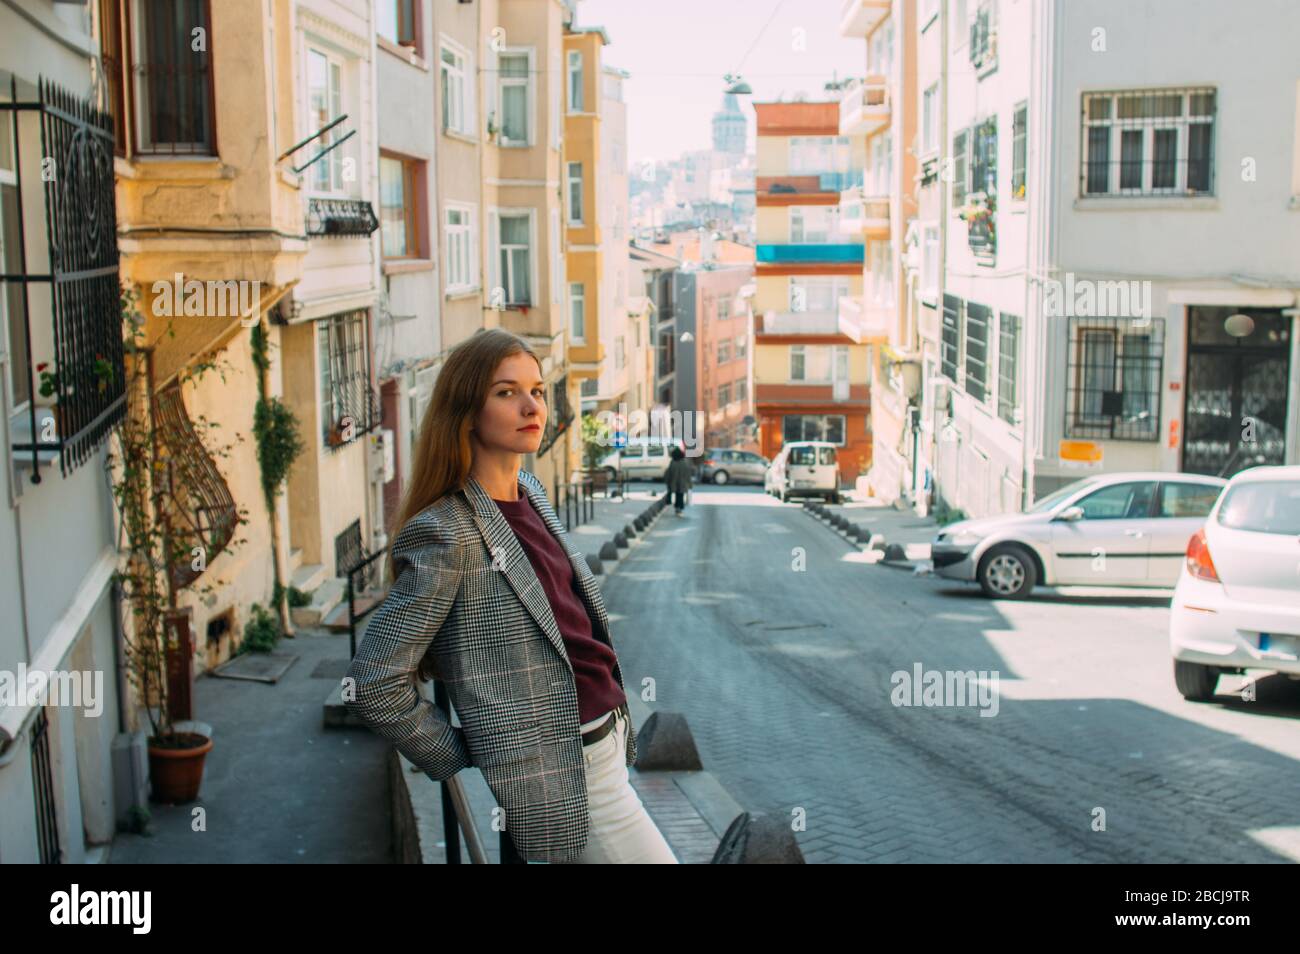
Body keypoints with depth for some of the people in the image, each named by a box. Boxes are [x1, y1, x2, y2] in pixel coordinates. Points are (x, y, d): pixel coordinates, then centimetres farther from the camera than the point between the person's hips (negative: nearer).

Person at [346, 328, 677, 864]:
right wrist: (461, 764, -10)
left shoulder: (530, 493, 7)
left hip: (604, 746, 8)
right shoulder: (449, 533, -19)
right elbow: (372, 685, -20)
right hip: (555, 782, -8)